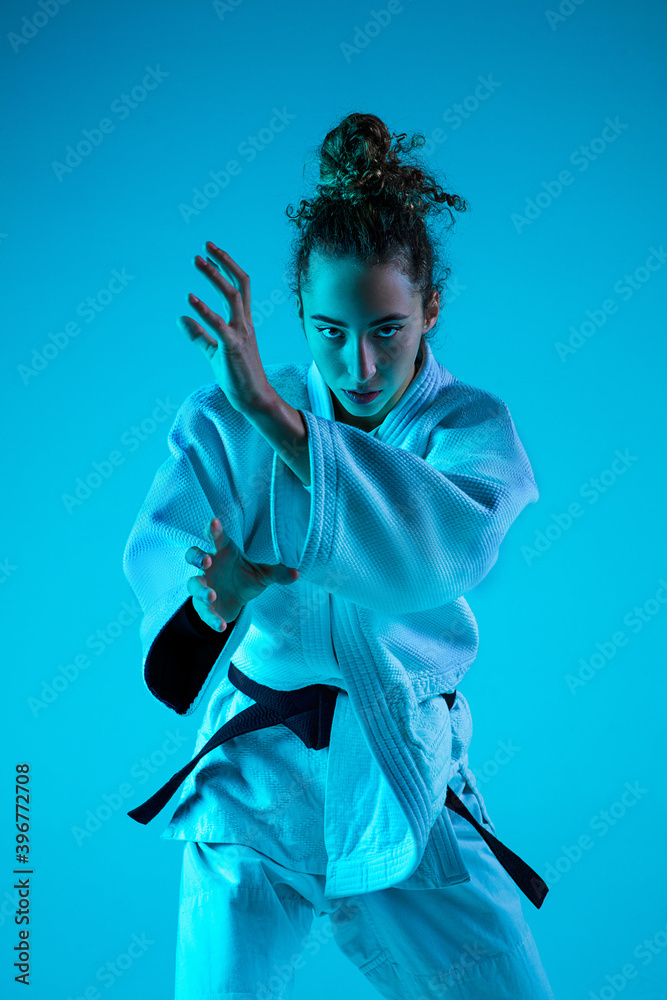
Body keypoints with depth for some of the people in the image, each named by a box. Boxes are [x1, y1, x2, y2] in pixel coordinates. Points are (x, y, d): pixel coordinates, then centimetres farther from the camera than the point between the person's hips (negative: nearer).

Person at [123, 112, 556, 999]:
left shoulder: (472, 426, -7)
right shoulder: (229, 417, -4)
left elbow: (457, 542, -29)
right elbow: (161, 541, -18)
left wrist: (279, 420, -42)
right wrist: (216, 590, -44)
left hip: (409, 788, 0)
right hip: (254, 770, 1)